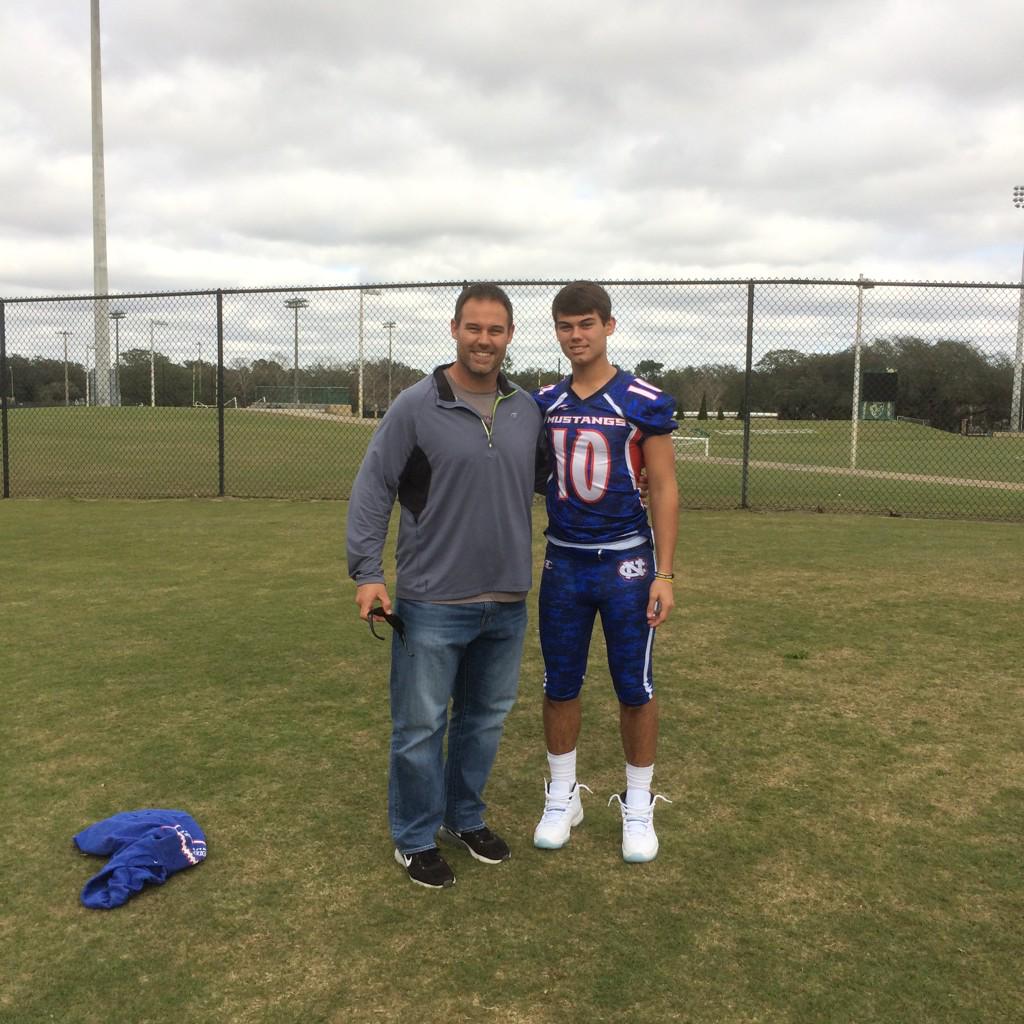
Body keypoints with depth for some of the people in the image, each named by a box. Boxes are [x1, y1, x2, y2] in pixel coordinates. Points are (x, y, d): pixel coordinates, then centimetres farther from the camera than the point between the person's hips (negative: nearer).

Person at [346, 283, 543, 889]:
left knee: (486, 718, 17)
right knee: (420, 726, 4)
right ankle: (416, 839, 24)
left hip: (507, 604, 5)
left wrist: (530, 562, 14)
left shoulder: (528, 411, 6)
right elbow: (372, 491, -6)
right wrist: (367, 571, -12)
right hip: (432, 605, -4)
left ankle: (465, 818, 37)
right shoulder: (415, 407, -8)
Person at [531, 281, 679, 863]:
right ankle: (563, 798, 28)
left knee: (635, 688, 5)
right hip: (563, 561, 3)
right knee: (560, 685, 10)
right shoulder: (543, 403, 5)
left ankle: (639, 807, 23)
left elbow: (665, 490, -5)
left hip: (627, 560, -3)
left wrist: (665, 575, -10)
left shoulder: (646, 402, -6)